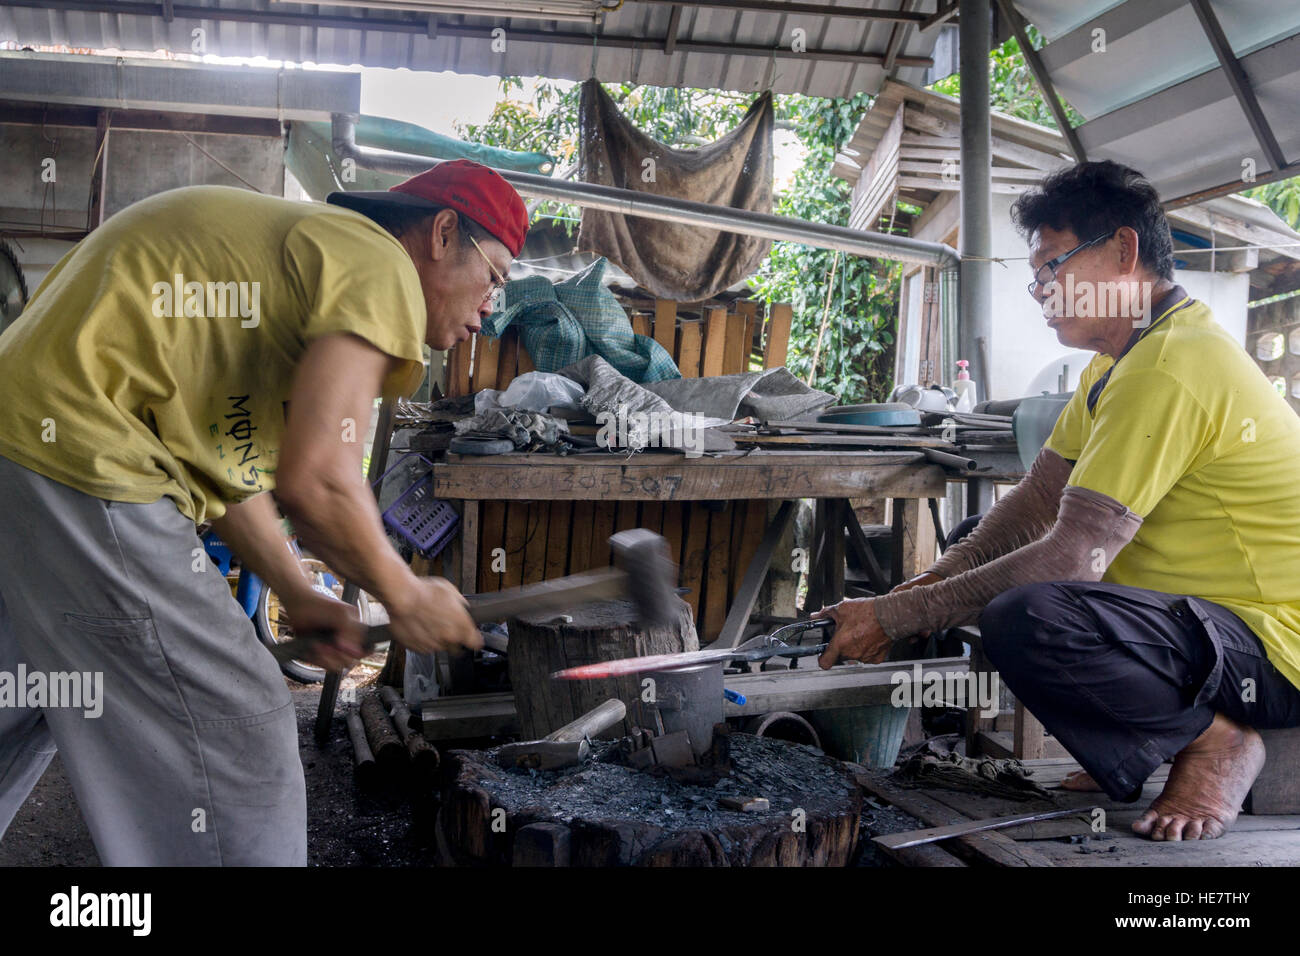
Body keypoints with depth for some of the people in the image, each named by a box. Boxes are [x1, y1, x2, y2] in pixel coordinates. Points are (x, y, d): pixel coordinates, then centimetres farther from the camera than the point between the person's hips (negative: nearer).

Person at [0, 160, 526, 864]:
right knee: (238, 733, -5)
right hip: (80, 463, -11)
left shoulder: (305, 242, 22)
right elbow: (313, 481, -21)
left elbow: (223, 456, 22)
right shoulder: (382, 266, -9)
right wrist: (404, 597, -5)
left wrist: (297, 595, 18)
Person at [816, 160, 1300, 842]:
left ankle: (1215, 741, -7)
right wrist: (930, 584, -4)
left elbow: (1071, 557, -27)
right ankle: (1150, 745, 12)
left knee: (1021, 622, -35)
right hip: (1200, 610, 11)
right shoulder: (1121, 360, 11)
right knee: (991, 570, 16)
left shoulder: (1168, 368, -23)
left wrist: (899, 617, -20)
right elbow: (1037, 502, 10)